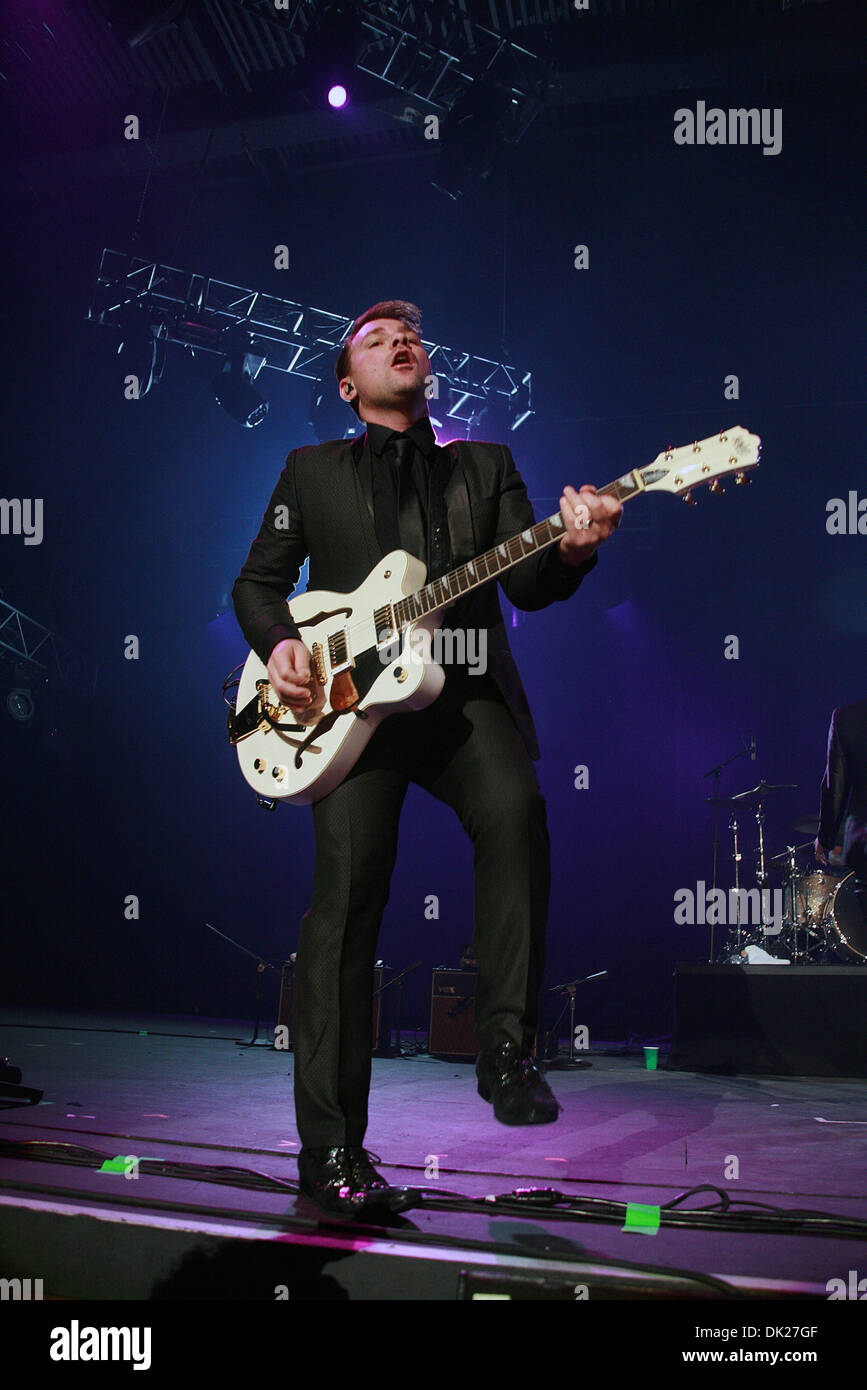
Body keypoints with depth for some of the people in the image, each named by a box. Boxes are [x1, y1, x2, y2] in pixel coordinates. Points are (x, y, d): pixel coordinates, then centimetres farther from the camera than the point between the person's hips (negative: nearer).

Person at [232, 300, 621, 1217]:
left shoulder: (487, 467, 21)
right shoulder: (312, 470, 21)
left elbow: (527, 586, 9)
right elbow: (257, 581, 18)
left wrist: (570, 551, -15)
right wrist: (278, 643, -4)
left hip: (465, 693, 1)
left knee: (516, 809, -31)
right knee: (348, 891, -15)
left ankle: (506, 1049, -17)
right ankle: (331, 1155, -10)